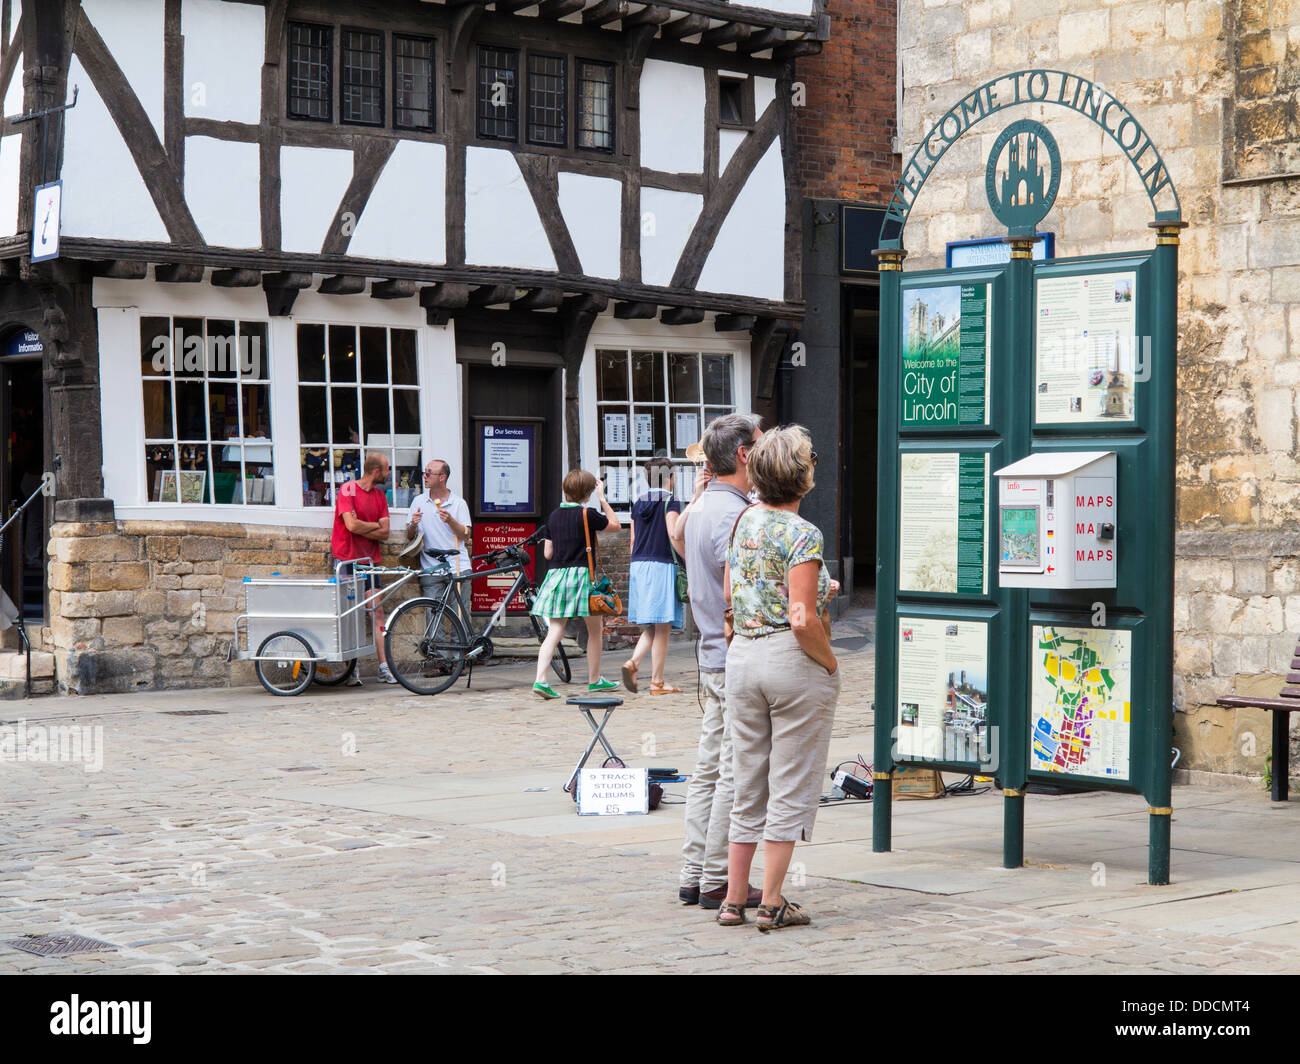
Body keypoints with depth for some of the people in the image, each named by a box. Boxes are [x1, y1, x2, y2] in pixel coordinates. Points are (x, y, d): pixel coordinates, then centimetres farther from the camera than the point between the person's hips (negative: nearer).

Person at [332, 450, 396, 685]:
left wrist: (361, 528, -11)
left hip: (370, 560, 5)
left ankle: (384, 667, -4)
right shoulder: (347, 490, -7)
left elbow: (384, 533, 2)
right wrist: (374, 526, -5)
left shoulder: (380, 495, 11)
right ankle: (353, 669, 2)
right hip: (346, 559, -5)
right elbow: (351, 525, -20)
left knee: (376, 612, -3)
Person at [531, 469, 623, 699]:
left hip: (555, 575, 5)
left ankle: (541, 679, -15)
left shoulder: (554, 516, 7)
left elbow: (547, 553, 11)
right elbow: (615, 525, 8)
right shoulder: (588, 514, -9)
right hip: (581, 575, -5)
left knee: (554, 632, 0)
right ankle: (594, 679, 22)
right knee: (595, 629, 13)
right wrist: (603, 499, 12)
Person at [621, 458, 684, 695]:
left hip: (638, 566, 6)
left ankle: (633, 662, -8)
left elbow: (633, 542, 15)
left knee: (650, 627, 14)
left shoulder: (638, 504, 13)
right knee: (662, 628, -1)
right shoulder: (670, 502, -7)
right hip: (662, 566, -6)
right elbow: (673, 535, -18)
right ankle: (657, 682, 1)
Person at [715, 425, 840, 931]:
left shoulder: (744, 520, 6)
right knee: (791, 787, 3)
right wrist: (830, 663, -6)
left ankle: (733, 899, 18)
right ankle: (772, 904, 5)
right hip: (794, 662, -7)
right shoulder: (802, 534, -16)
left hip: (742, 657, 7)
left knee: (750, 785, 15)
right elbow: (803, 622, -21)